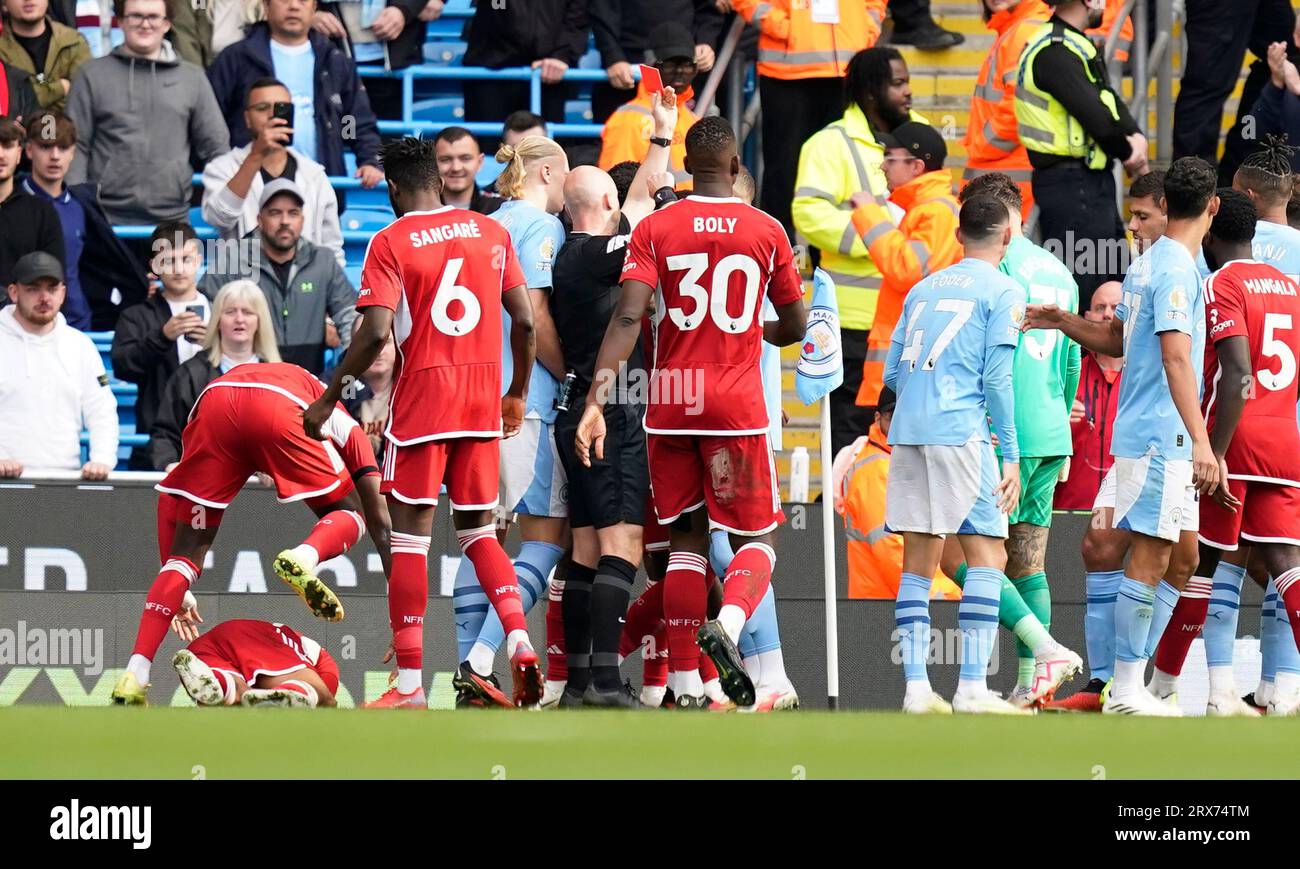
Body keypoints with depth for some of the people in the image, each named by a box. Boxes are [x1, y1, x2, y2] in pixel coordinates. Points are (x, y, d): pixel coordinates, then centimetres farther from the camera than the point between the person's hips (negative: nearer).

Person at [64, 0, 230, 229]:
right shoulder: (92, 75, 6)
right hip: (107, 220, -1)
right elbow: (75, 147, 3)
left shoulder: (192, 79, 10)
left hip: (172, 219, 1)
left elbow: (216, 148, 12)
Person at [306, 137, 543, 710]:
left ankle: (410, 684, -1)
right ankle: (519, 641, -7)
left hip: (422, 396, -4)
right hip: (483, 403, 4)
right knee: (478, 530, 15)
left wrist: (328, 399, -5)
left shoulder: (390, 243, -6)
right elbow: (524, 322, 5)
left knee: (410, 537, 1)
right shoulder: (491, 233, 7)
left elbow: (375, 334, -15)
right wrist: (518, 394, 18)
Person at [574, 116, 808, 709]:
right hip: (737, 406, -2)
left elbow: (628, 317, -11)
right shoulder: (766, 232, 1)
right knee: (756, 537, 7)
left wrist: (596, 400, -15)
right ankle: (727, 623, -24)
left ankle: (685, 687, 6)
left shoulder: (654, 229, 0)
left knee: (686, 539, 11)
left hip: (669, 404, 2)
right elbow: (796, 329, 9)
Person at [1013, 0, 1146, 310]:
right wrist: (1128, 156, -5)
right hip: (1070, 183, -11)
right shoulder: (1054, 53, -19)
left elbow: (1109, 100, 13)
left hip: (1092, 178, 11)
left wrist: (1136, 138, -5)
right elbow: (1096, 117, -22)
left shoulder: (1076, 44, 15)